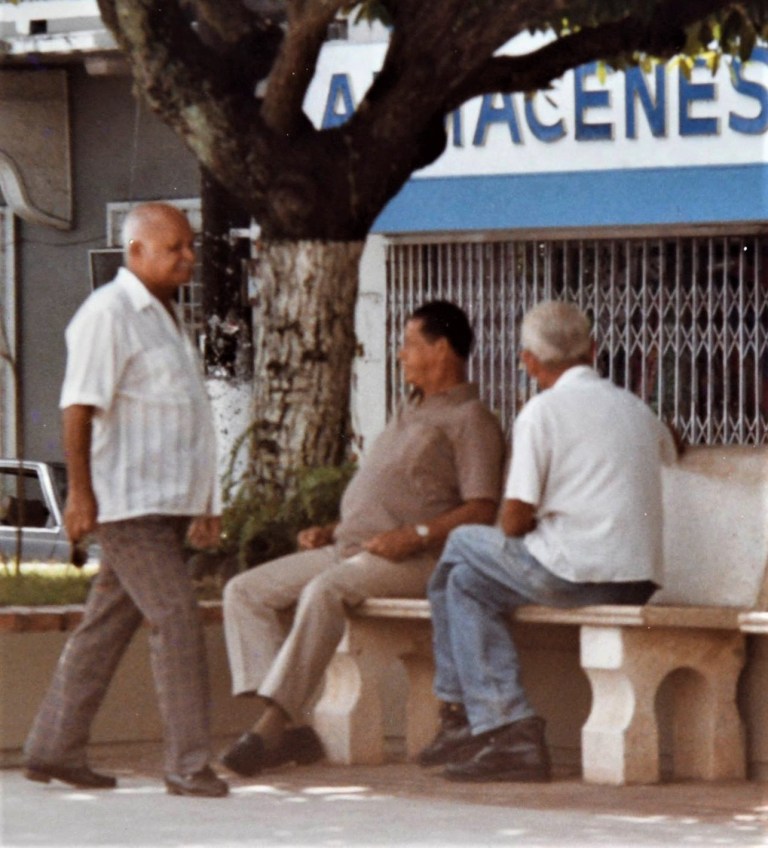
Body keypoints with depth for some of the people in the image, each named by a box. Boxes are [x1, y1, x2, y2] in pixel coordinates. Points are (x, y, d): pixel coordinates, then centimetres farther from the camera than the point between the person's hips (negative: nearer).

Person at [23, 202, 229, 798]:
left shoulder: (165, 316, 20)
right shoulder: (108, 314, -10)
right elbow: (79, 406, -15)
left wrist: (205, 503, 25)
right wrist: (80, 491, -21)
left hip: (166, 503, 9)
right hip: (128, 503, -9)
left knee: (107, 625, 11)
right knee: (176, 617, -14)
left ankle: (53, 749, 16)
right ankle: (189, 765, -15)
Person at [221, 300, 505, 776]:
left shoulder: (471, 420, -1)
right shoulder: (411, 414, 28)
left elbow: (482, 510, -12)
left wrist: (417, 535, -24)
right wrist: (330, 532, 16)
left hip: (416, 561, -10)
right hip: (351, 546, 10)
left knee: (325, 591, -38)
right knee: (245, 592, -7)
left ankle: (273, 724, -41)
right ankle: (291, 727, -22)